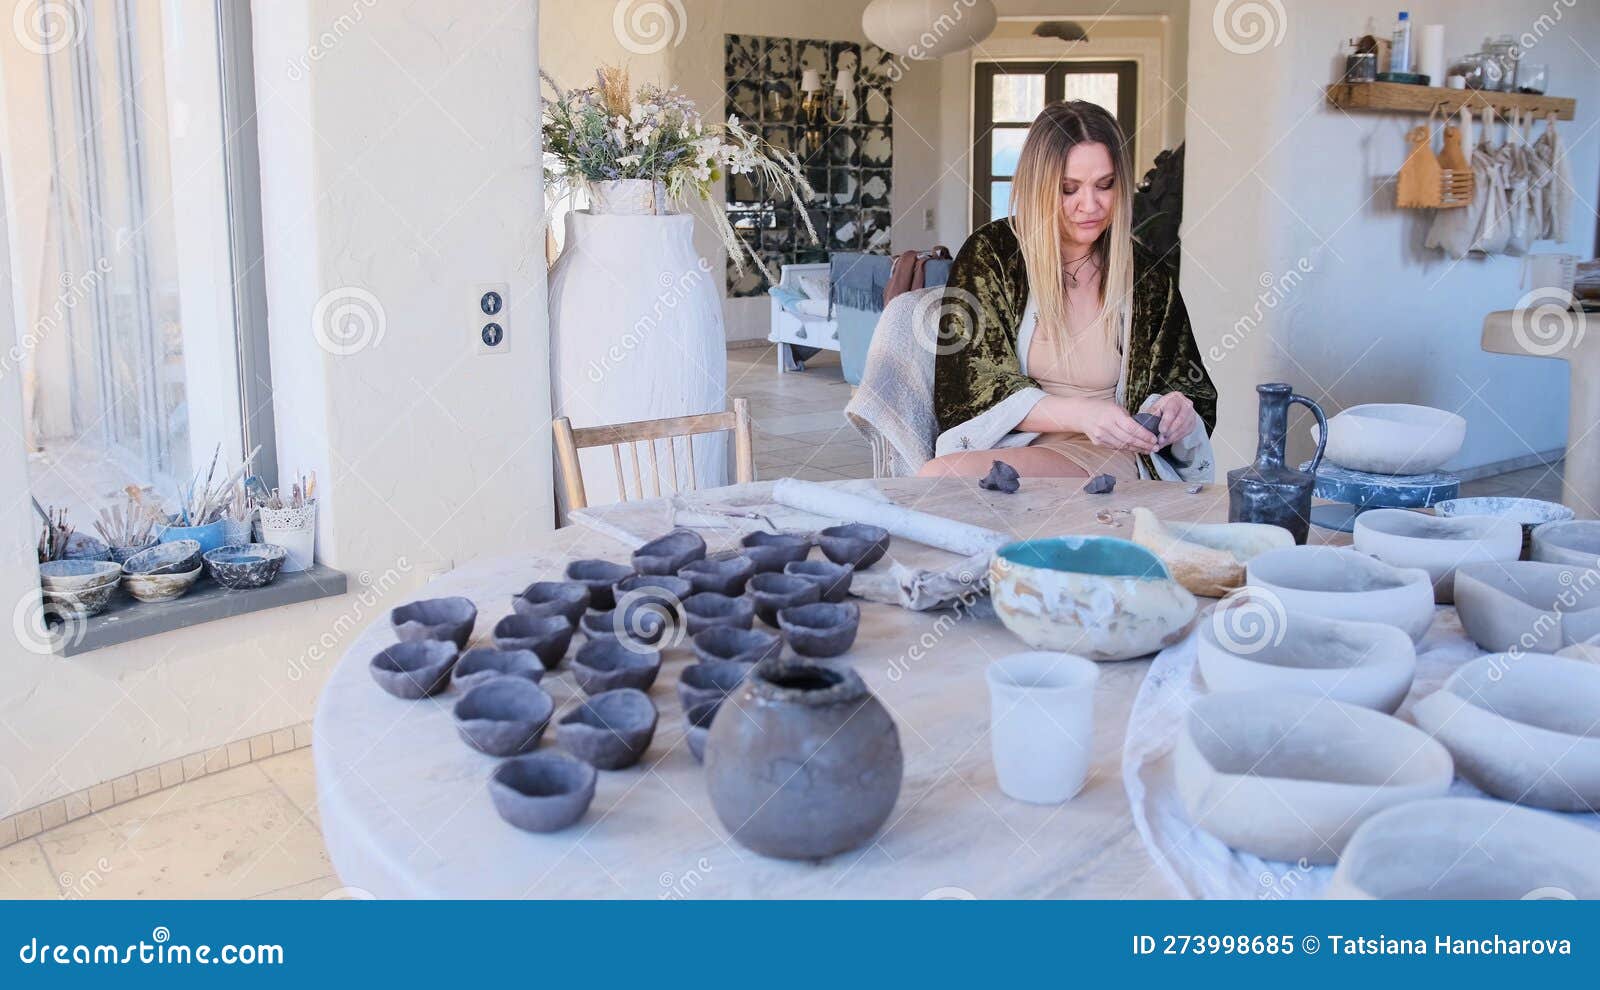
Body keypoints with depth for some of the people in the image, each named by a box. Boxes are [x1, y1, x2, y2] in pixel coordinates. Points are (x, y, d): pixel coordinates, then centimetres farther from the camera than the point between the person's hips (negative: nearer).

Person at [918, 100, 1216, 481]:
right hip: (1007, 444, 2)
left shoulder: (1148, 277, 9)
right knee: (941, 476, -37)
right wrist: (1081, 414, -20)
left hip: (1109, 461, -1)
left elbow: (1194, 393, 16)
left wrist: (1177, 415, -11)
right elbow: (972, 387, -4)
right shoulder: (990, 255, 3)